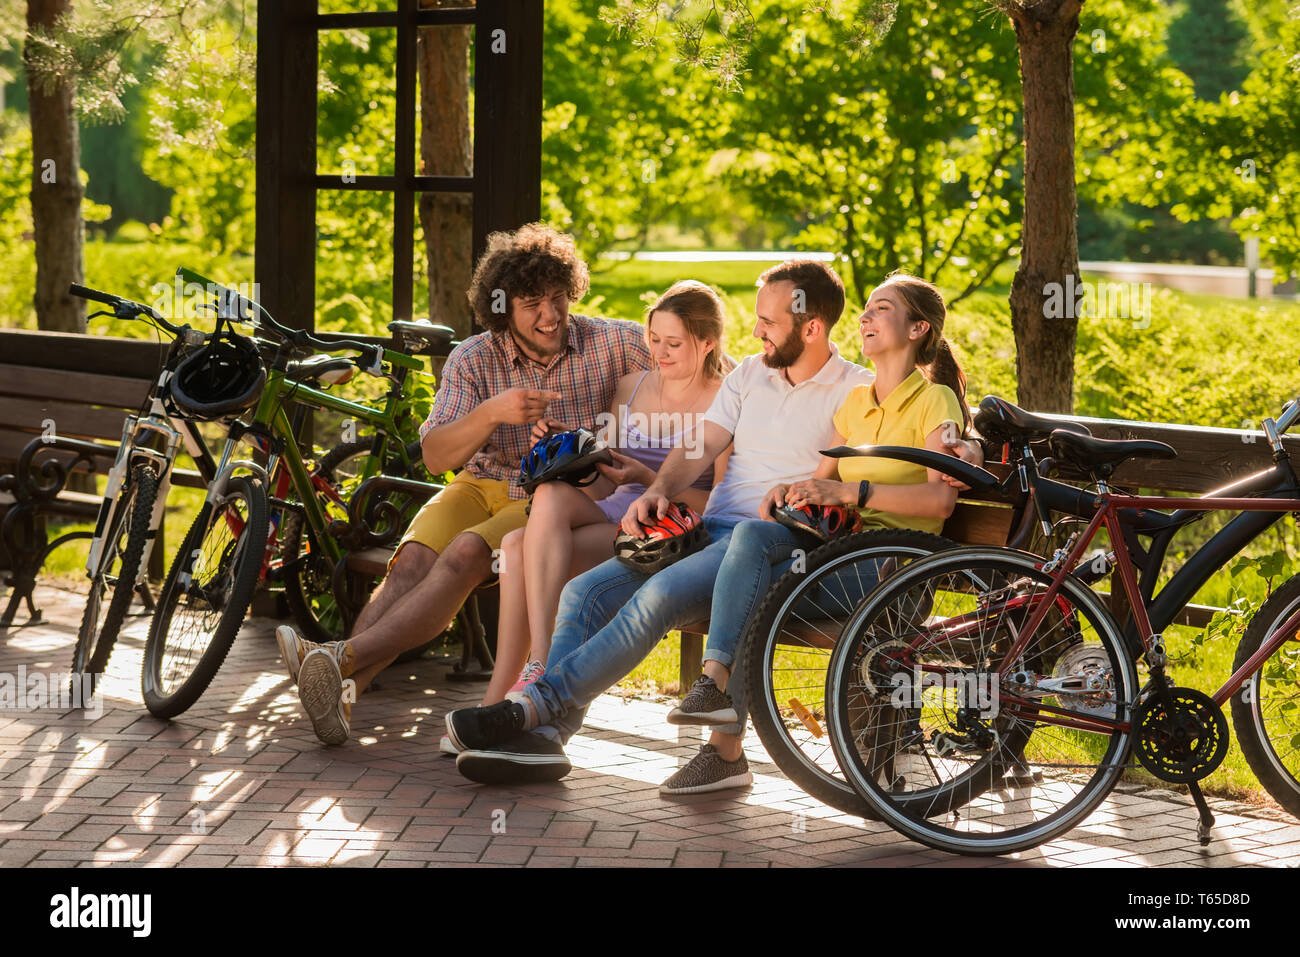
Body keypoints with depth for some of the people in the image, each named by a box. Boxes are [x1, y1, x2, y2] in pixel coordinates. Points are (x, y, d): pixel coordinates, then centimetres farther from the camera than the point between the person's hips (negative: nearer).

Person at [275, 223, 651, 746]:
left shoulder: (608, 342, -3)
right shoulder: (474, 359, -1)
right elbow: (435, 456, -11)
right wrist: (493, 413, -28)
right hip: (483, 484, 3)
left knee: (465, 555, -32)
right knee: (413, 560, -29)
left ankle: (344, 660, -47)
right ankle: (341, 689, -44)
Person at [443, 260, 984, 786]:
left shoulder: (857, 392, 2)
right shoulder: (749, 375, 20)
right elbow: (702, 445, 11)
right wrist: (658, 492, -7)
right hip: (710, 532, 7)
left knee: (659, 596, -32)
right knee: (584, 592, -14)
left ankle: (535, 707, -33)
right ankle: (542, 737, -22)